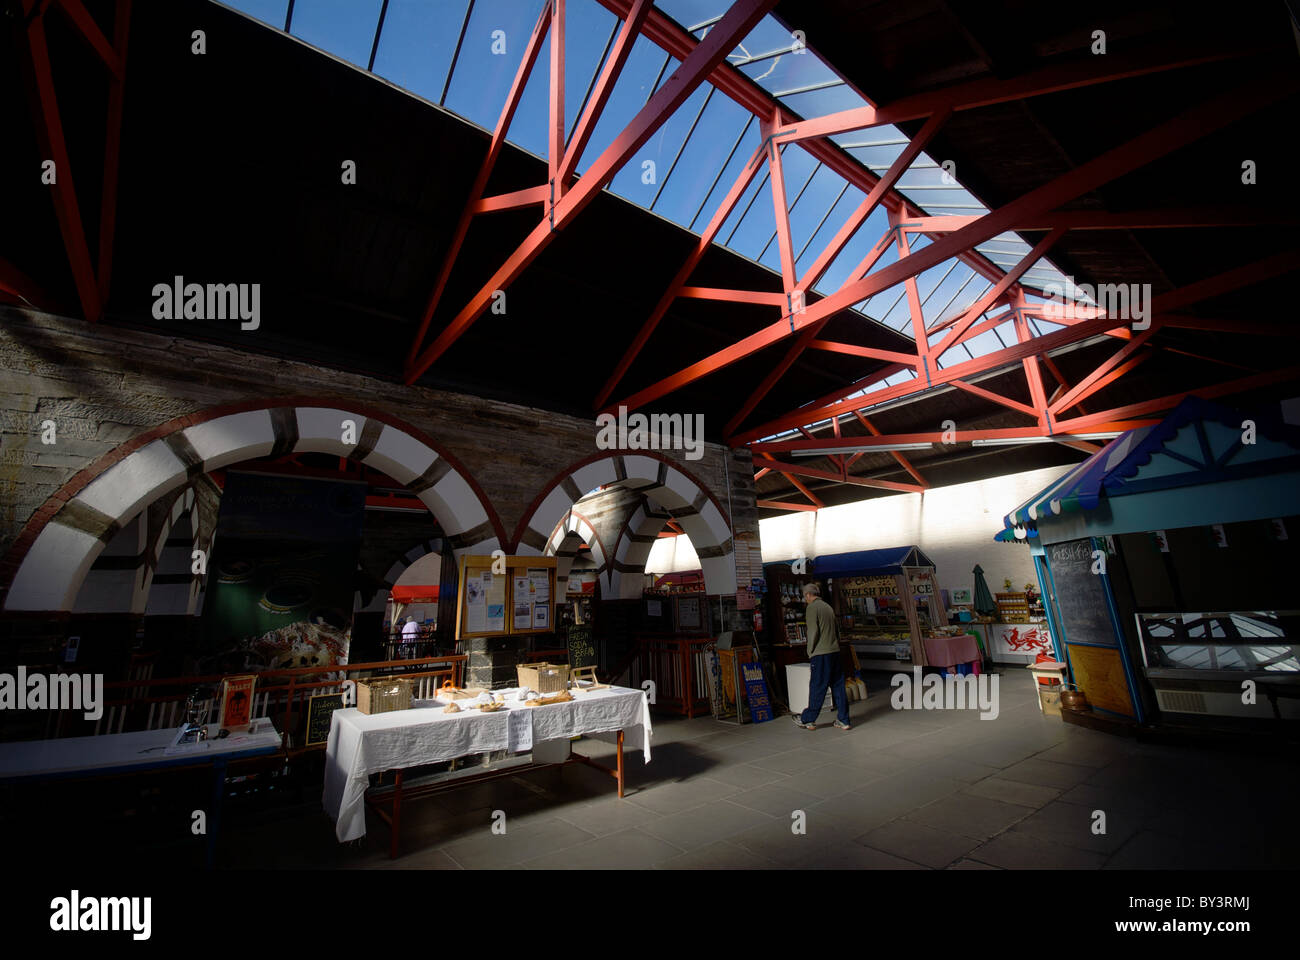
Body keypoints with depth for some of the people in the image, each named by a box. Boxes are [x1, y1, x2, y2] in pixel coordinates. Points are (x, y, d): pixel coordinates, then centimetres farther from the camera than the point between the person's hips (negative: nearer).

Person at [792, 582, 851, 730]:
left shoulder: (812, 608, -9)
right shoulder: (828, 606, 15)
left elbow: (813, 632, -15)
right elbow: (837, 630, 17)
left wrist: (810, 652, -5)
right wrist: (836, 647, 20)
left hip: (821, 654, -8)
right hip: (835, 652, 8)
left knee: (817, 687, 0)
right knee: (838, 686, 10)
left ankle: (808, 720, 10)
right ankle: (843, 720, 14)